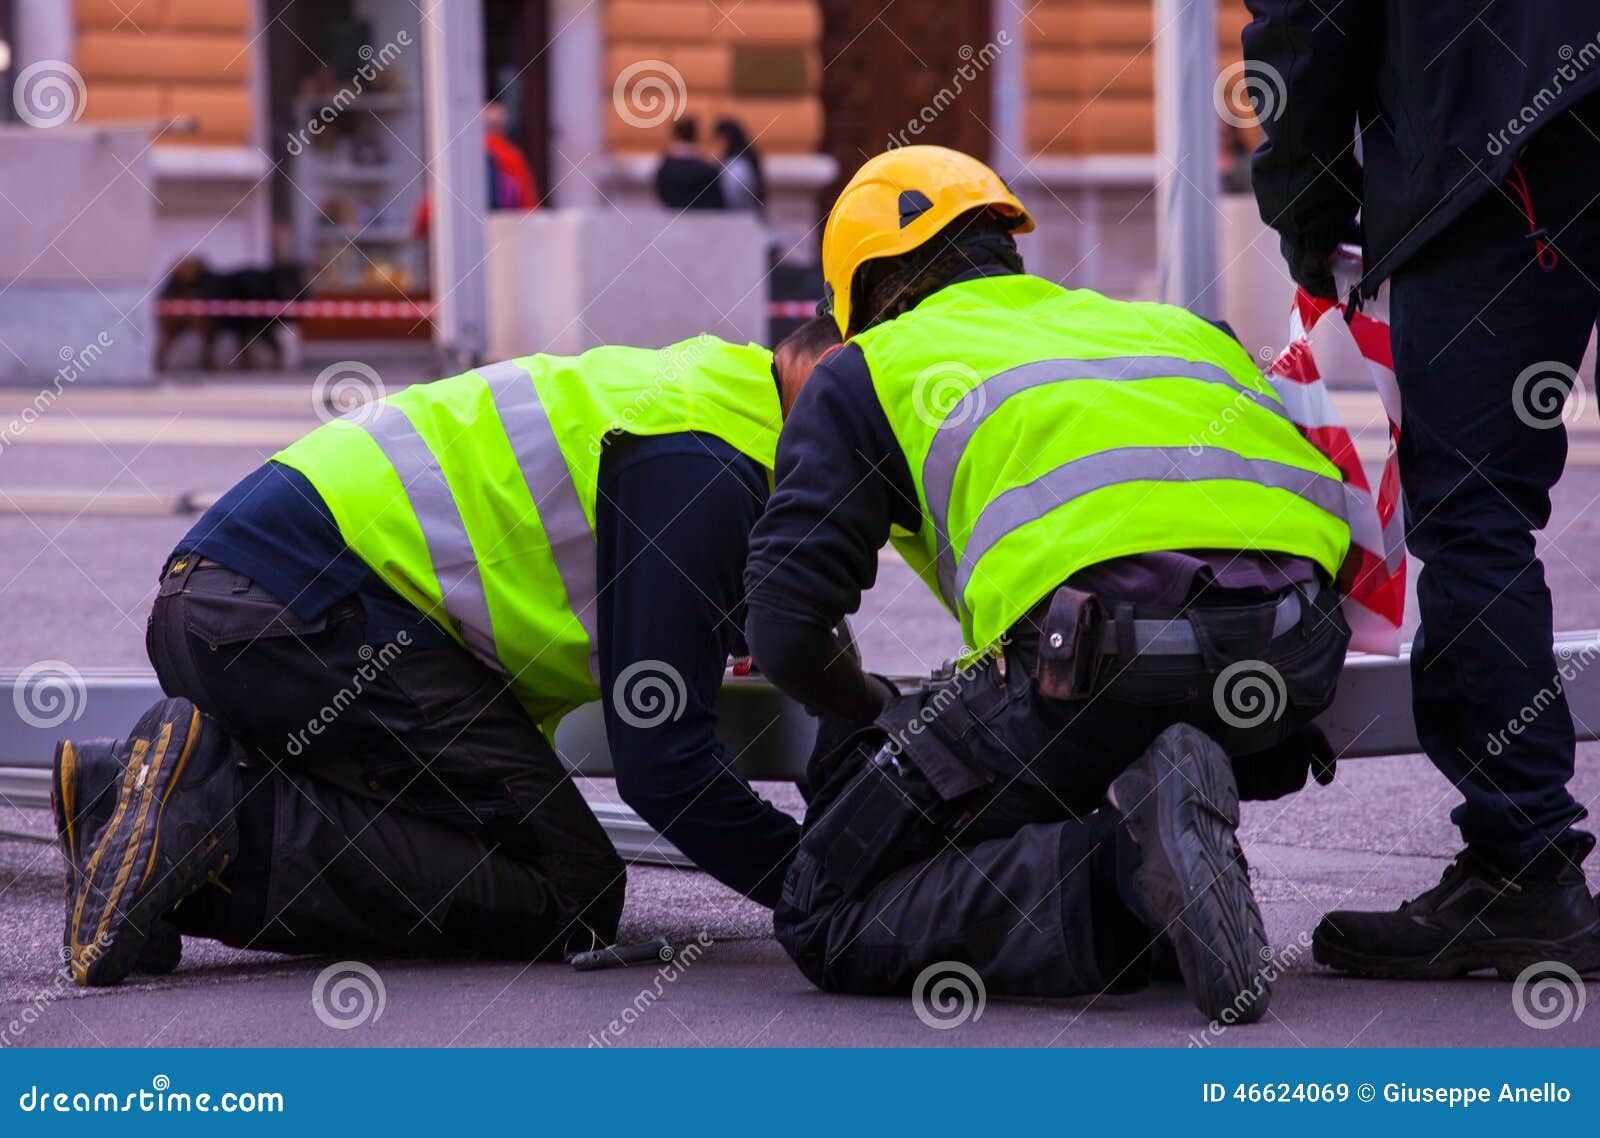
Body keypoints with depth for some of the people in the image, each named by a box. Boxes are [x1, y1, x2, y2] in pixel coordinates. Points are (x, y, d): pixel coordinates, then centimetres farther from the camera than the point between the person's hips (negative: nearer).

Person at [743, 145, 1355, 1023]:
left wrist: (881, 719, 31)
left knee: (828, 924, 7)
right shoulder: (1172, 326, 35)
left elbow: (785, 628, 11)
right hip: (1296, 651, 6)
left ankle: (1130, 866, -15)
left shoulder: (870, 369, 23)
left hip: (1099, 641, -6)